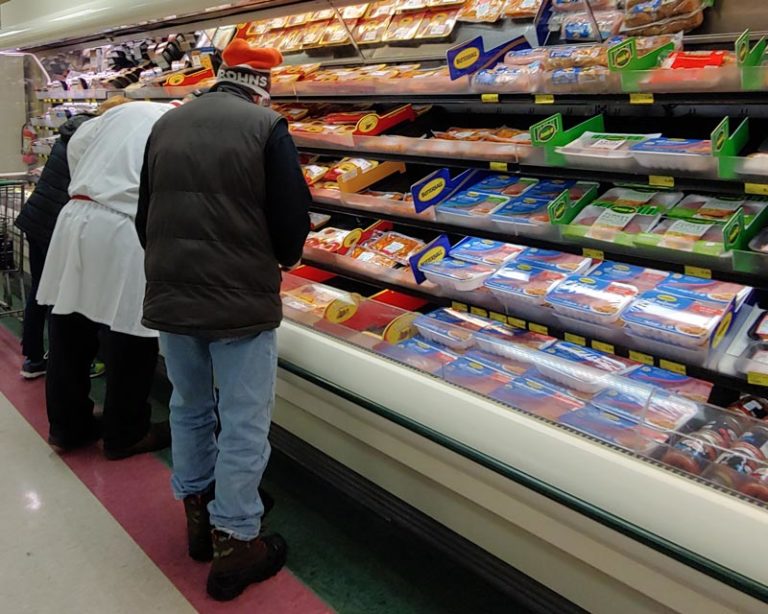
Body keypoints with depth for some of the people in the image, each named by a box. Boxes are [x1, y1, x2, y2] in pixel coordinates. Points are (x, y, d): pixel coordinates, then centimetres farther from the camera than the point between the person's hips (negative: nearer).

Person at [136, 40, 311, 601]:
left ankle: (199, 516, 36)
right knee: (243, 426, 5)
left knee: (190, 408, 21)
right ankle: (234, 546, 14)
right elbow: (293, 219, -11)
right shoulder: (267, 127, -9)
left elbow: (145, 216, 13)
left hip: (170, 297, 6)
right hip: (242, 300, -6)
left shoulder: (166, 125, 8)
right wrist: (281, 259, 10)